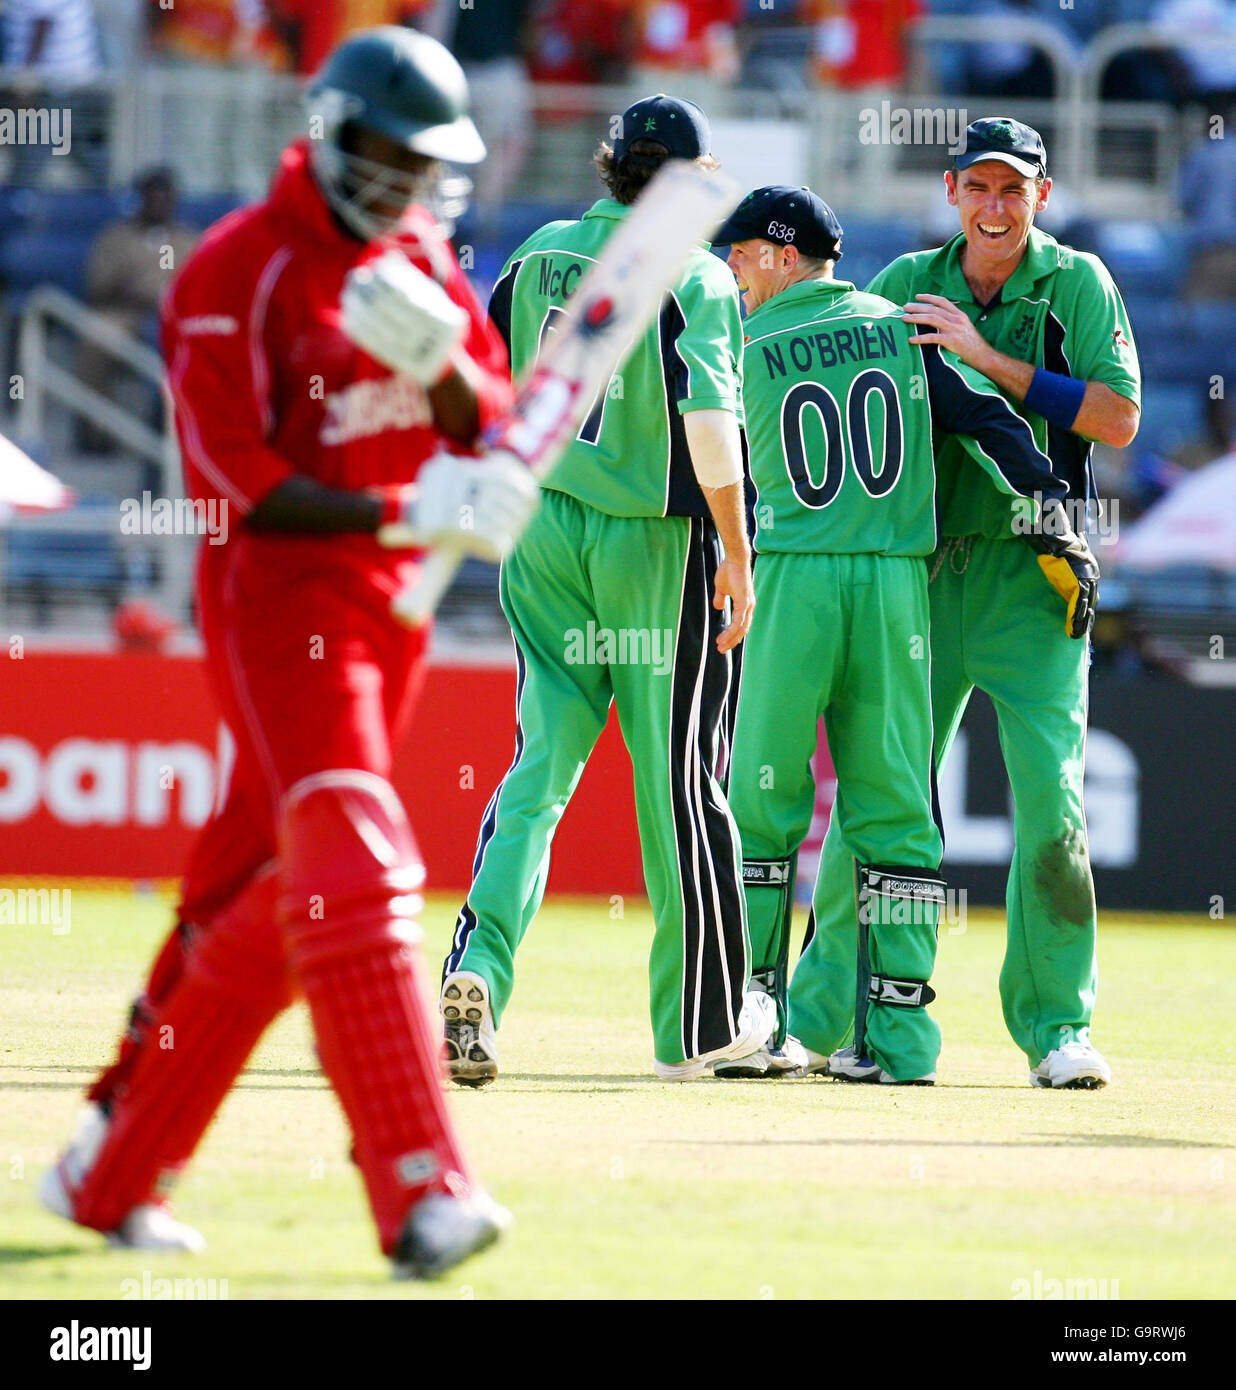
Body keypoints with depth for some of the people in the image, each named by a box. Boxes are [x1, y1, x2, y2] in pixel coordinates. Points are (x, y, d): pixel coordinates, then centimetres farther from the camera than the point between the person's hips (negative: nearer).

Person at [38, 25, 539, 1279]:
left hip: (387, 609, 8)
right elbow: (237, 483, -17)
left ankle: (113, 1169, 22)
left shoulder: (423, 258, 11)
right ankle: (419, 1193, -26)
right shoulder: (238, 272, -11)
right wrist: (409, 512, -26)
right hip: (273, 600, -8)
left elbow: (499, 436, 7)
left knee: (264, 907, 11)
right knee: (353, 877, -18)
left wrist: (438, 357, -14)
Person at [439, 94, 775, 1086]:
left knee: (541, 760, 3)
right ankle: (700, 1021, 16)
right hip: (656, 540, -4)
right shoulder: (694, 276, -10)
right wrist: (737, 553, -14)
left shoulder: (542, 254, 6)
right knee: (678, 777, 5)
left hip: (544, 534, 4)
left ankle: (479, 962, -20)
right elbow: (708, 421, -19)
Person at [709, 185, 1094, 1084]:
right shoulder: (900, 326, 9)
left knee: (762, 805, 5)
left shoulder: (746, 349, 4)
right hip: (896, 579, 2)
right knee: (892, 809, 4)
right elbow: (988, 419, 1)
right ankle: (899, 1036, 2)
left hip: (792, 578, -2)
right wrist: (1051, 513, 0)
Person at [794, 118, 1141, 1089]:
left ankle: (1056, 1025, -1)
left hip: (1034, 579, -2)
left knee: (1050, 792, -11)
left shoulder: (1076, 284, -1)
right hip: (922, 567, 2)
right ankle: (820, 1014, 13)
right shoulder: (908, 285, 7)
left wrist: (991, 360, -15)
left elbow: (1119, 419, -11)